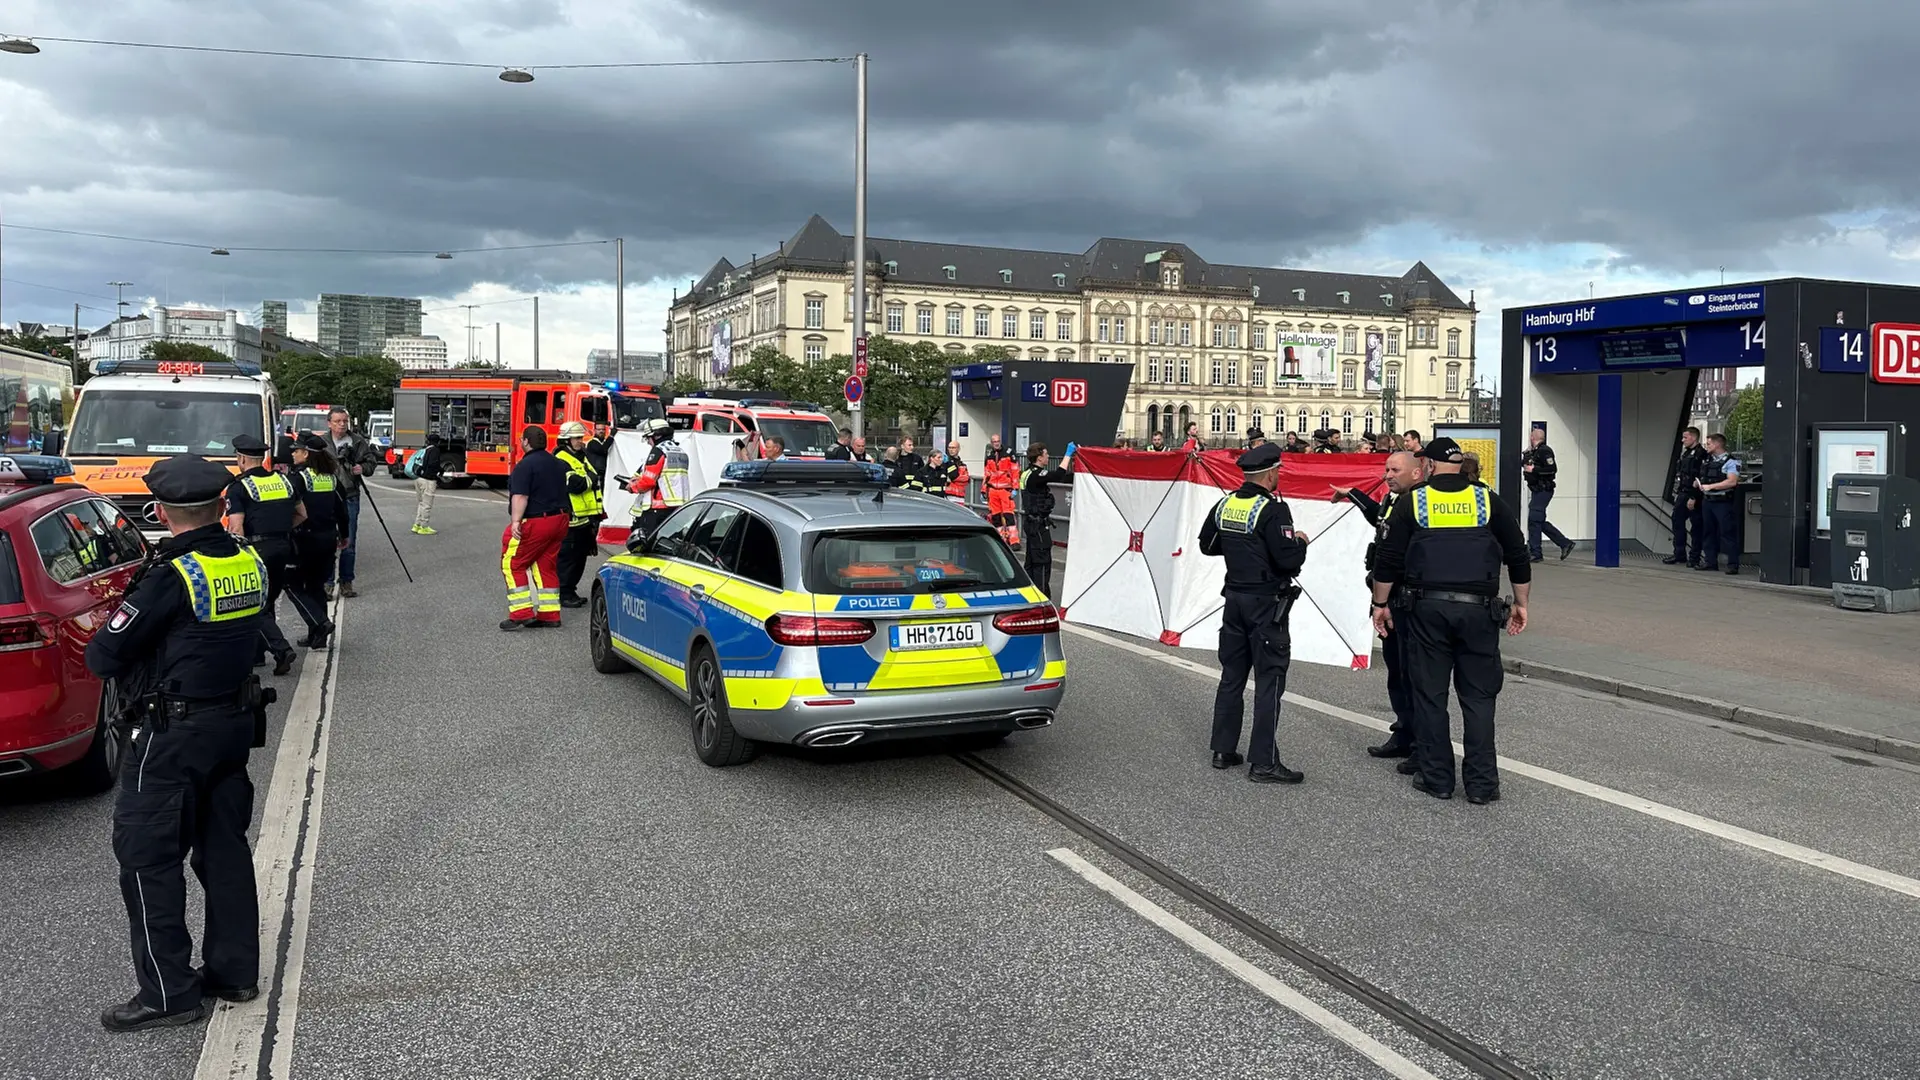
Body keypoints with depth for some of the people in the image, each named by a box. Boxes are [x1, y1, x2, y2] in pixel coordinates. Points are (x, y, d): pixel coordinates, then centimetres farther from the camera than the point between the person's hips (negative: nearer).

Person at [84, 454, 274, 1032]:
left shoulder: (172, 575, -21)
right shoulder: (250, 563, 1)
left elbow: (103, 657, -18)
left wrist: (106, 637, 4)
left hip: (171, 736, -7)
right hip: (236, 722, 7)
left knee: (148, 858, 4)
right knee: (225, 848, 16)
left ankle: (169, 993, 9)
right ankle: (235, 971, 25)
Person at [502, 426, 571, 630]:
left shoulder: (525, 465, -14)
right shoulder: (557, 464, 14)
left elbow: (520, 496, -23)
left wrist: (516, 521, -28)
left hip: (534, 523, -9)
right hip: (559, 520, 9)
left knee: (512, 564, 0)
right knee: (546, 566, 14)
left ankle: (522, 613, -6)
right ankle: (550, 614, 13)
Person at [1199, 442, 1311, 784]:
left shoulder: (1225, 505, 5)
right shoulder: (1272, 509, -17)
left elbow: (1207, 545, 16)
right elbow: (1288, 560, -22)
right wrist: (1300, 541, -3)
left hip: (1235, 598, 7)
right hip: (1266, 604, -7)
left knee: (1231, 675, 14)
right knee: (1269, 680, -3)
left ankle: (1223, 750, 19)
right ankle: (1263, 762, -3)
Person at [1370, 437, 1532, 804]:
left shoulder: (1413, 501, 2)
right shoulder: (1487, 500, 5)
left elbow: (1388, 559, 1)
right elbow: (1518, 556, 8)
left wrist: (1380, 603, 11)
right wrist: (1520, 603, 18)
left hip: (1427, 608, -1)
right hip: (1478, 609, 1)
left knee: (1430, 695, 7)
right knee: (1478, 696, 7)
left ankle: (1436, 778, 11)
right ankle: (1481, 783, 6)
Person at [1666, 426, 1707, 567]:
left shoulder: (1701, 454, -14)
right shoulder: (1685, 453, 15)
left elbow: (1700, 479, -19)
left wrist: (1693, 498, -21)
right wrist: (1677, 493, 15)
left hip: (1693, 496, -9)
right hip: (1682, 494, 9)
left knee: (1696, 526, 0)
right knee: (1677, 521, 10)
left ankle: (1694, 558, 6)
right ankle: (1679, 554, 17)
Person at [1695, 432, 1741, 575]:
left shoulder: (1730, 462, -9)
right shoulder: (1707, 461, 15)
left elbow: (1732, 481, -21)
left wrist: (1711, 486, -22)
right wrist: (1698, 483, 4)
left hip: (1723, 503, -8)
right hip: (1708, 501, 8)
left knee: (1728, 533, -6)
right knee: (1709, 532, 11)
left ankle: (1733, 564, -3)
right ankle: (1710, 562, 17)